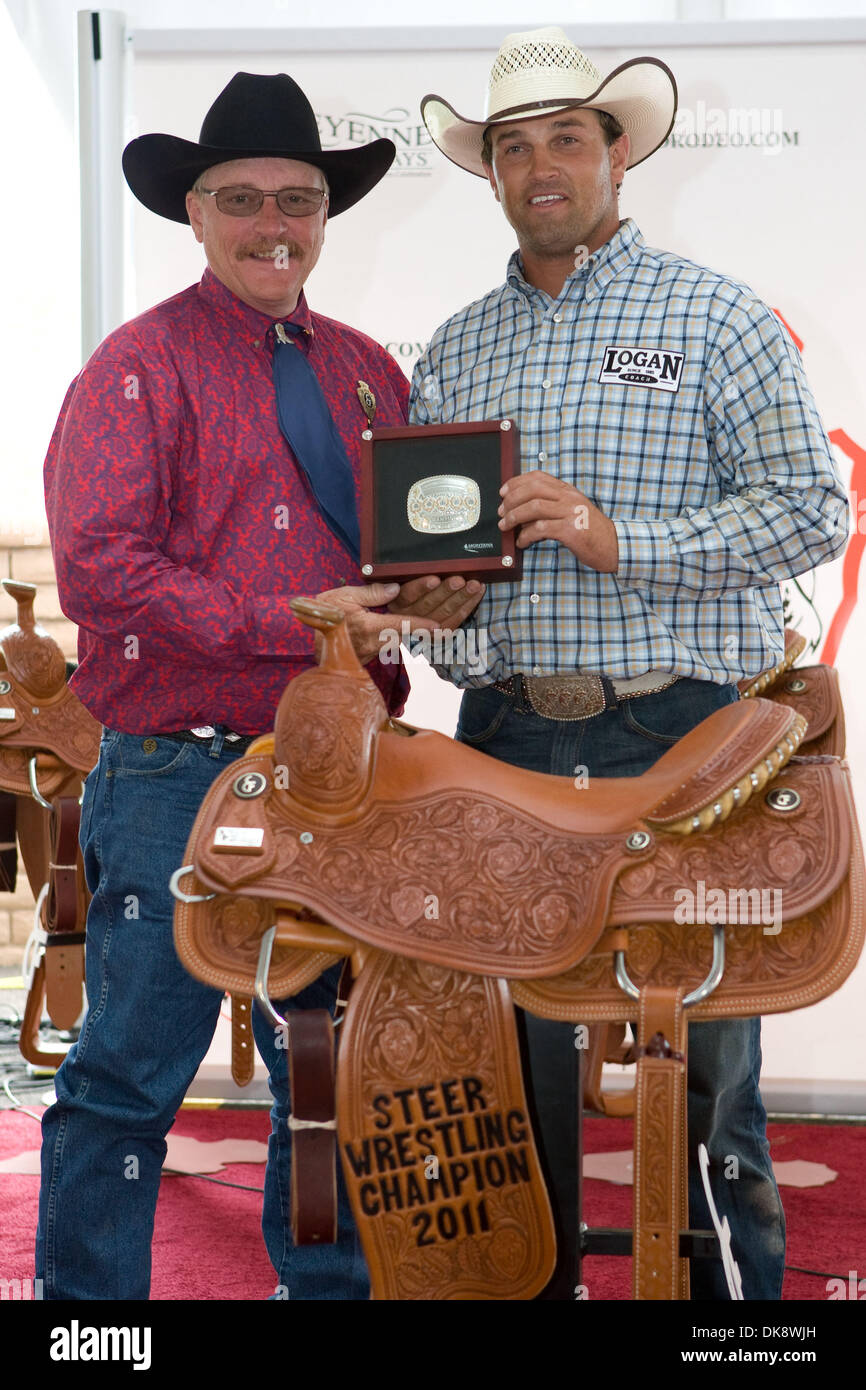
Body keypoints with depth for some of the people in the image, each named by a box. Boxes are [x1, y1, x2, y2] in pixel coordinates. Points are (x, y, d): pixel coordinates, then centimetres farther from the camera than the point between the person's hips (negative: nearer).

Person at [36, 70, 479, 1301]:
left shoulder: (367, 371, 14)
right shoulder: (141, 367, -4)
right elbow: (100, 569, -14)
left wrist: (436, 591, -3)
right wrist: (293, 624, -18)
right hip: (182, 779, -6)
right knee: (127, 1082, 3)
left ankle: (329, 1281, 32)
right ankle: (88, 1301, 19)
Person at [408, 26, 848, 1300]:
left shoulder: (713, 315, 3)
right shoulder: (453, 352, 16)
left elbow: (811, 510, -6)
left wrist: (618, 541, -16)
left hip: (680, 731, -4)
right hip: (507, 734, 4)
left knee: (702, 1046, 3)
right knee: (515, 1042, 9)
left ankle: (739, 1285, 18)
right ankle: (526, 1278, 24)